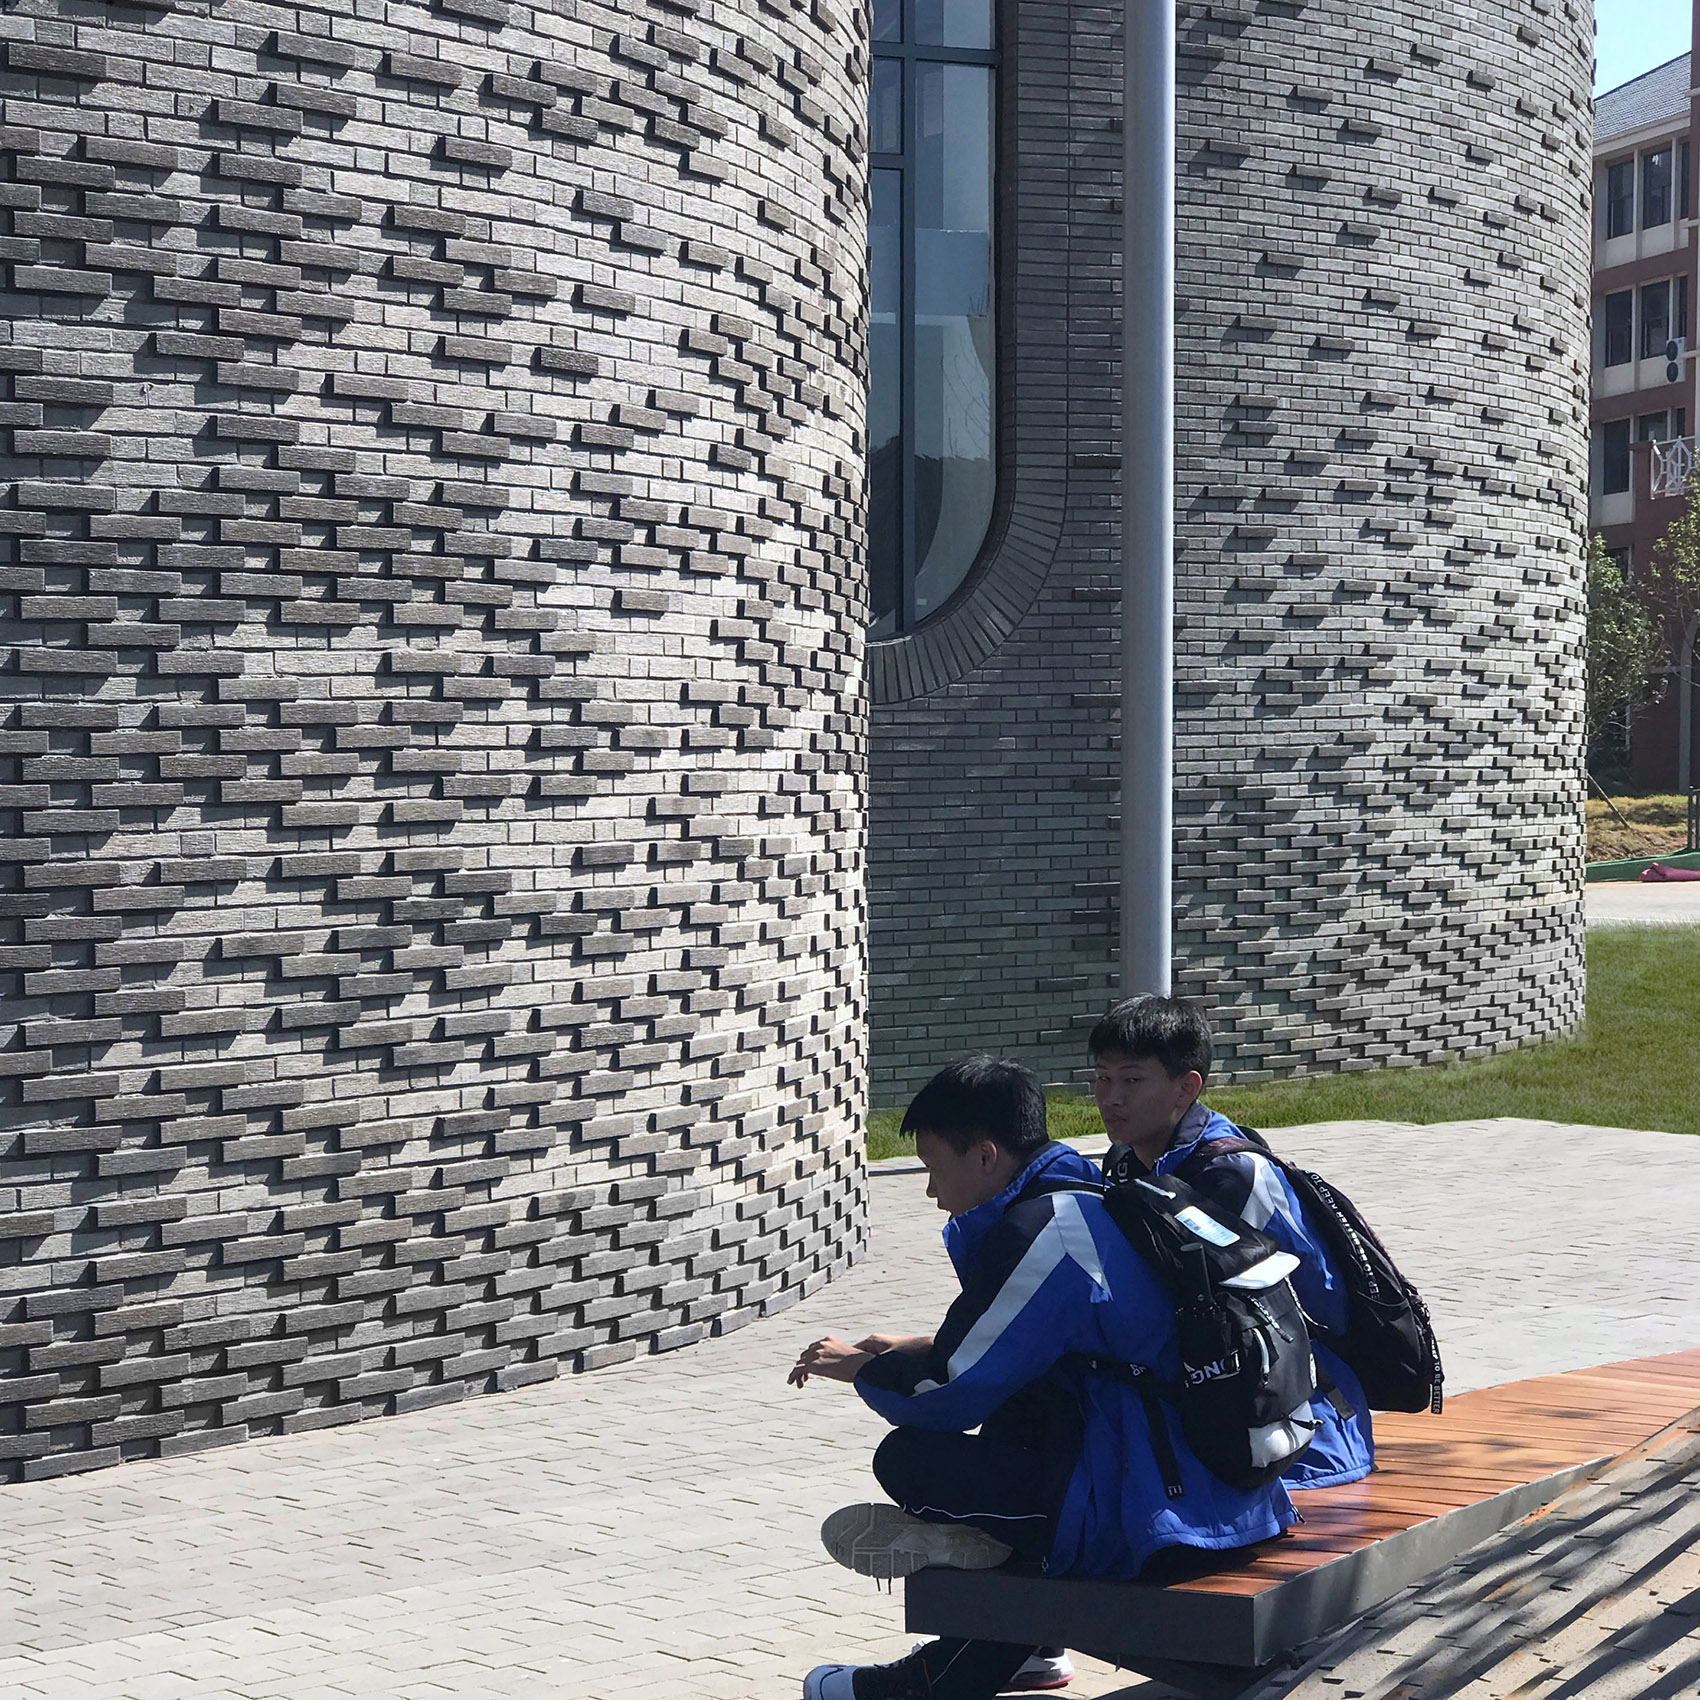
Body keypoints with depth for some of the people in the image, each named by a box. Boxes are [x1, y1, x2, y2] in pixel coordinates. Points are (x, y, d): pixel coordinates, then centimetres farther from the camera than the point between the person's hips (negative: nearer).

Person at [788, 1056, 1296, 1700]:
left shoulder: (1039, 1231, -15)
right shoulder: (1093, 1200, 13)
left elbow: (952, 1394, -8)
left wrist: (857, 1367, 9)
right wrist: (913, 1350, 25)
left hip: (1145, 1515, -10)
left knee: (906, 1458, -7)